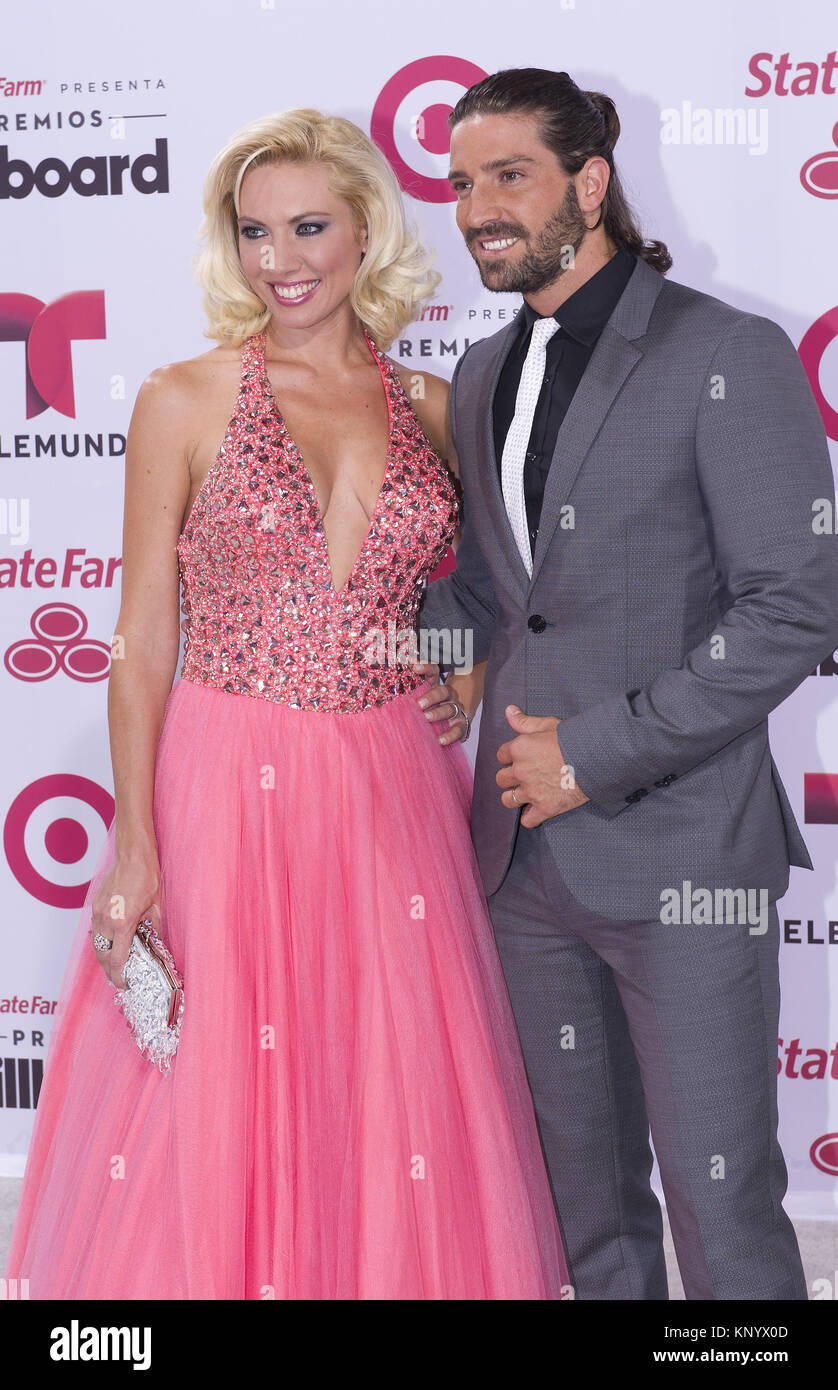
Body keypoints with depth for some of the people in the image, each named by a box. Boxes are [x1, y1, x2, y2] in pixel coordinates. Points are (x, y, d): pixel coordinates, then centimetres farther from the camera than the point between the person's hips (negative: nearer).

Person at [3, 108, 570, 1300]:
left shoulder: (432, 407, 7)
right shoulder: (184, 401, -2)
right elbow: (143, 640, -2)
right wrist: (135, 844, -9)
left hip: (394, 800, 3)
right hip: (228, 798, -2)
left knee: (392, 1123, 8)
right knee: (215, 1126, 4)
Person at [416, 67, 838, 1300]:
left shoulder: (728, 356, -7)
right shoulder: (482, 376, 14)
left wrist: (597, 752, -14)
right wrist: (428, 645, 1)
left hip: (681, 855, -6)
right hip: (527, 850, 6)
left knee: (721, 1206, 2)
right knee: (585, 1190, 17)